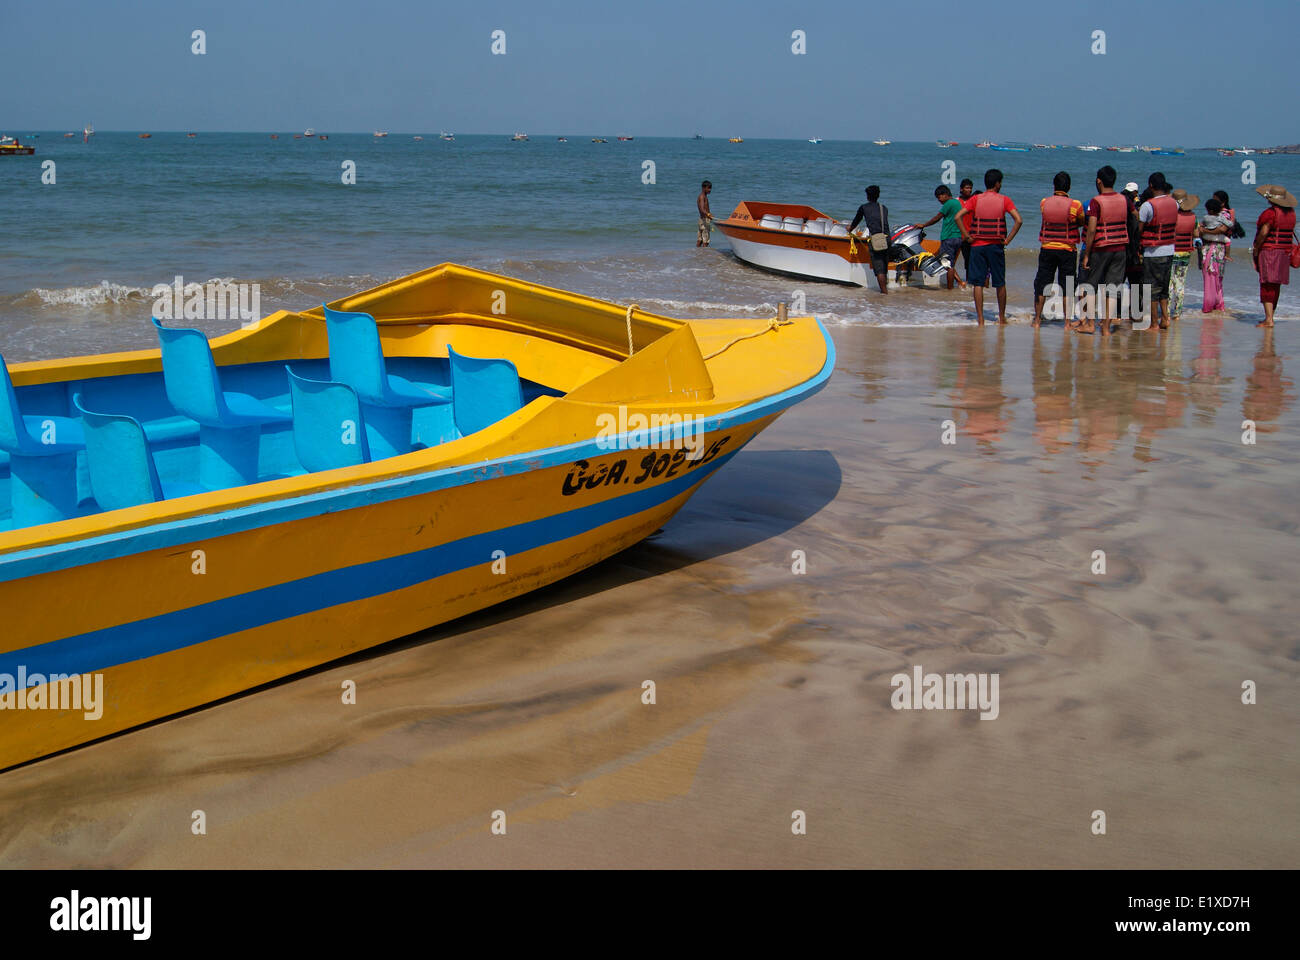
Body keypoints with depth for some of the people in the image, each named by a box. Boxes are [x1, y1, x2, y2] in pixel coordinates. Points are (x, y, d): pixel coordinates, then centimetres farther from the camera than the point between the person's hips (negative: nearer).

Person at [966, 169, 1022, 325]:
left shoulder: (976, 199, 1)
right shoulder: (1004, 200, -1)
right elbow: (1018, 220, -12)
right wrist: (1008, 240, -5)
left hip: (977, 245, 0)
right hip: (996, 246, 0)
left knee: (978, 283, 2)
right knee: (1000, 284, 12)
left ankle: (980, 319, -3)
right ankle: (1002, 317, 21)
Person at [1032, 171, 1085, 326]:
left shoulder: (1044, 203, -3)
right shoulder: (1075, 205, -9)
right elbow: (1082, 221, 5)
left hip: (1047, 249, 2)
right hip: (1067, 250, -2)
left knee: (1041, 284, 10)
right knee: (1067, 287, 5)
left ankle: (1037, 318, 13)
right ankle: (1067, 320, 6)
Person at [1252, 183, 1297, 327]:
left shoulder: (1270, 213, -14)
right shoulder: (1291, 213, 9)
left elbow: (1263, 233, -19)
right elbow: (1290, 231, 14)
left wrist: (1255, 249, -8)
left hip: (1268, 251, -8)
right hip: (1284, 252, 8)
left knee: (1267, 286, -9)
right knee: (1276, 286, 15)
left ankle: (1268, 319, -15)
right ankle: (1270, 316, 24)